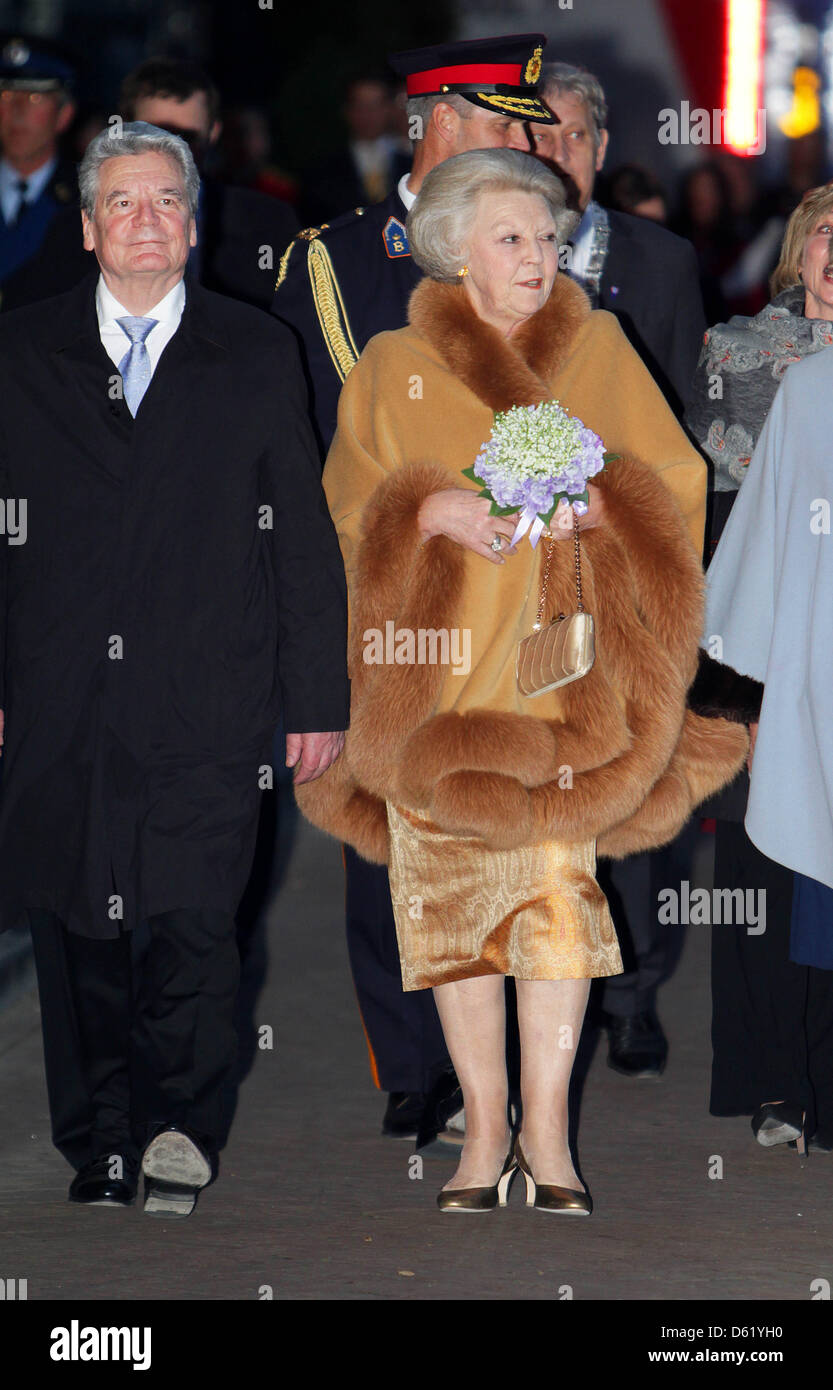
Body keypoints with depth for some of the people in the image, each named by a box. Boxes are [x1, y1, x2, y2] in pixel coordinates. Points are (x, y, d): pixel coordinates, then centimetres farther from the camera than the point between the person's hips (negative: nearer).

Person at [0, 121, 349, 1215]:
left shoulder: (257, 357, 9)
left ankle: (179, 1125, 3)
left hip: (207, 706, -1)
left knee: (195, 922, -11)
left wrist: (317, 699, 3)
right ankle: (100, 1140, 17)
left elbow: (304, 538, 8)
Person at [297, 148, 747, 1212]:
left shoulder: (599, 351, 12)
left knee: (559, 887, -10)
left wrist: (597, 498, -12)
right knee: (453, 896, -1)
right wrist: (436, 510, -13)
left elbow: (676, 480, 8)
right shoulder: (392, 369, 11)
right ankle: (484, 1132, 8)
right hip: (438, 672, 1)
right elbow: (353, 496, 7)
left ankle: (547, 1126, -1)